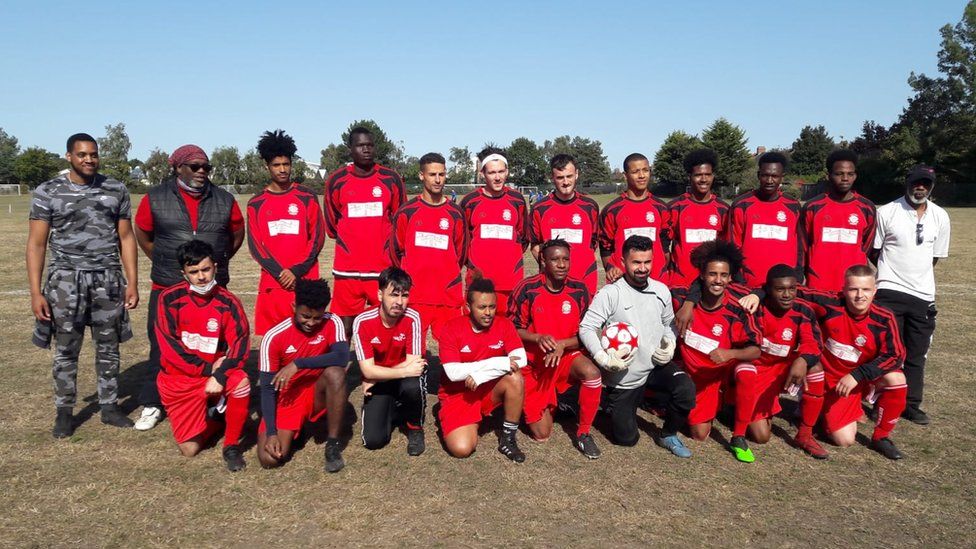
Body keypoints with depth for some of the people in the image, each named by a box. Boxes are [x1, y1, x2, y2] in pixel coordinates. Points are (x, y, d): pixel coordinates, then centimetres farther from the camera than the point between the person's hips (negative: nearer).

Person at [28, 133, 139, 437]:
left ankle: (110, 407, 21)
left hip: (108, 280, 2)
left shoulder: (116, 190, 5)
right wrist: (35, 292, -7)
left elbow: (126, 238, 8)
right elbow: (37, 243, -1)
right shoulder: (47, 192, -1)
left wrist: (132, 282, 2)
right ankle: (64, 412, 19)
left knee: (108, 348, 9)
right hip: (66, 281, -1)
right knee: (65, 350, 5)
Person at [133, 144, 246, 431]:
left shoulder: (224, 200, 3)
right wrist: (162, 262, 8)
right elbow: (143, 234, 12)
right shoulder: (155, 198, -1)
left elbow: (238, 234, 16)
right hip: (167, 289, -1)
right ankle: (152, 405, 19)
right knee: (162, 348, 6)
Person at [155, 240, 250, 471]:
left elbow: (240, 344, -16)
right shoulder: (170, 299, -10)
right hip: (179, 377, 0)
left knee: (241, 382, -35)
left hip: (216, 369, 0)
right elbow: (169, 346, -14)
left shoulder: (228, 302, -10)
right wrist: (208, 368, -17)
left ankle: (232, 446, -13)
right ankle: (214, 414, 30)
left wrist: (219, 375, -31)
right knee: (190, 449, -4)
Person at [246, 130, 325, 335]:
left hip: (305, 280, -1)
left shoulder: (307, 197, 5)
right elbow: (254, 244, 4)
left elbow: (317, 237, 1)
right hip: (271, 283, 1)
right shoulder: (256, 203, 9)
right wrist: (280, 272, -9)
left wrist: (296, 271, -9)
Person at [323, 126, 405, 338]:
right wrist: (352, 242, 11)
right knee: (345, 326, 7)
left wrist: (384, 246, 8)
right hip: (347, 270, 0)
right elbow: (331, 224, 13)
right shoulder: (336, 181, 3)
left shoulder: (391, 179, 2)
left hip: (383, 269, 0)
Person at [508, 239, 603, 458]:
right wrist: (538, 338, -25)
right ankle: (546, 406, 35)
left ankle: (583, 433, -11)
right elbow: (512, 329, -8)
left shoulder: (579, 290, -7)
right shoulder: (527, 289, -14)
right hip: (533, 363, -1)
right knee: (541, 434, -2)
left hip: (566, 356, 2)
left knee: (592, 373, -34)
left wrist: (562, 344, -21)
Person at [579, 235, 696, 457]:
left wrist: (670, 345, -4)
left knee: (686, 390, -27)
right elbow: (586, 328, -17)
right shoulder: (609, 293, -14)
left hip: (656, 366, 4)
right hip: (622, 377, -3)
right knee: (626, 438, 3)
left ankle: (668, 435, 3)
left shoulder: (661, 290, 2)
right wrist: (604, 358, -28)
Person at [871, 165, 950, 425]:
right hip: (890, 293, -3)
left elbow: (935, 257, 14)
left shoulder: (940, 217, 5)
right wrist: (894, 272, 7)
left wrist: (916, 273, 9)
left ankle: (912, 405, 22)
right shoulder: (886, 212, -5)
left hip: (923, 295, 4)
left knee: (917, 354, 11)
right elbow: (873, 252, 3)